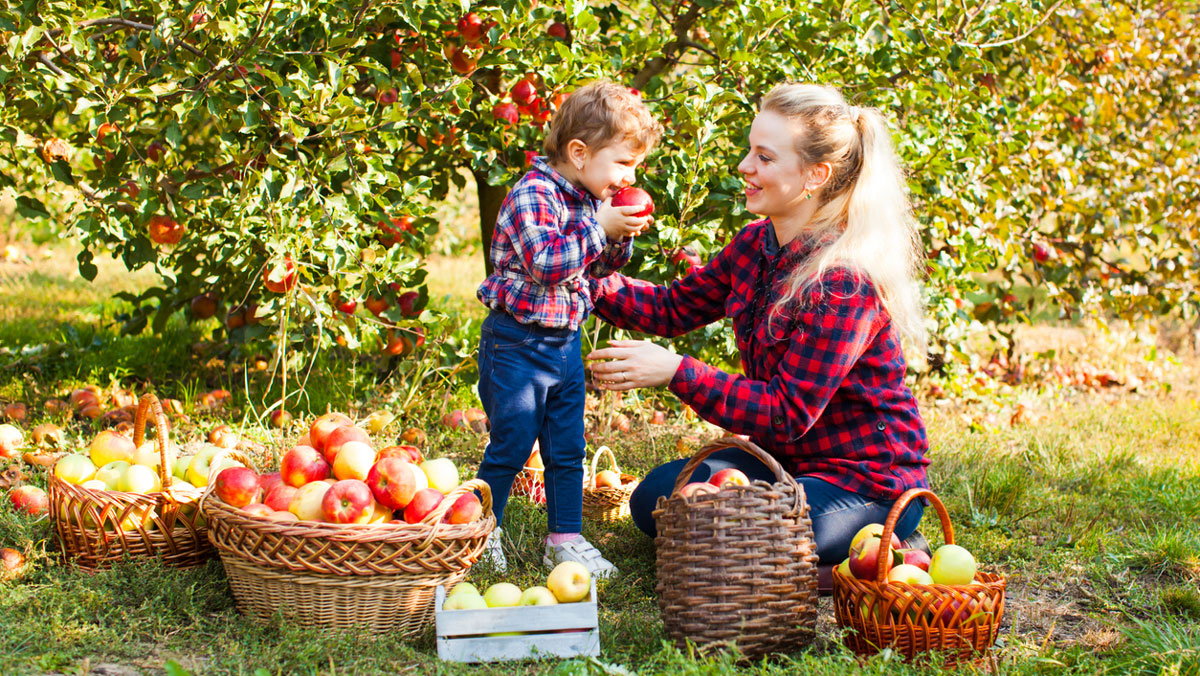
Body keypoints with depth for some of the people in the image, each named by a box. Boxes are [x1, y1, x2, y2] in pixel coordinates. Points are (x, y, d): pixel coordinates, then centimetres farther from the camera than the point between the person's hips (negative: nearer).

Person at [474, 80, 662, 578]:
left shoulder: (591, 200, 8)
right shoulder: (533, 194, -19)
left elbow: (598, 269, 18)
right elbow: (545, 261, -31)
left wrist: (621, 239, -1)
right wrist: (600, 229, -26)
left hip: (566, 344, 8)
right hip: (517, 344, -8)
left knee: (567, 449, 11)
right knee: (511, 445, 0)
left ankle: (565, 538, 20)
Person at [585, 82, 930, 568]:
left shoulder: (846, 281, -26)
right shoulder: (756, 244, -1)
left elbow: (788, 414, -27)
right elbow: (672, 308, 9)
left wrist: (677, 372, -30)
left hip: (867, 483, -8)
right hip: (787, 457, 8)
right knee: (654, 501, 3)